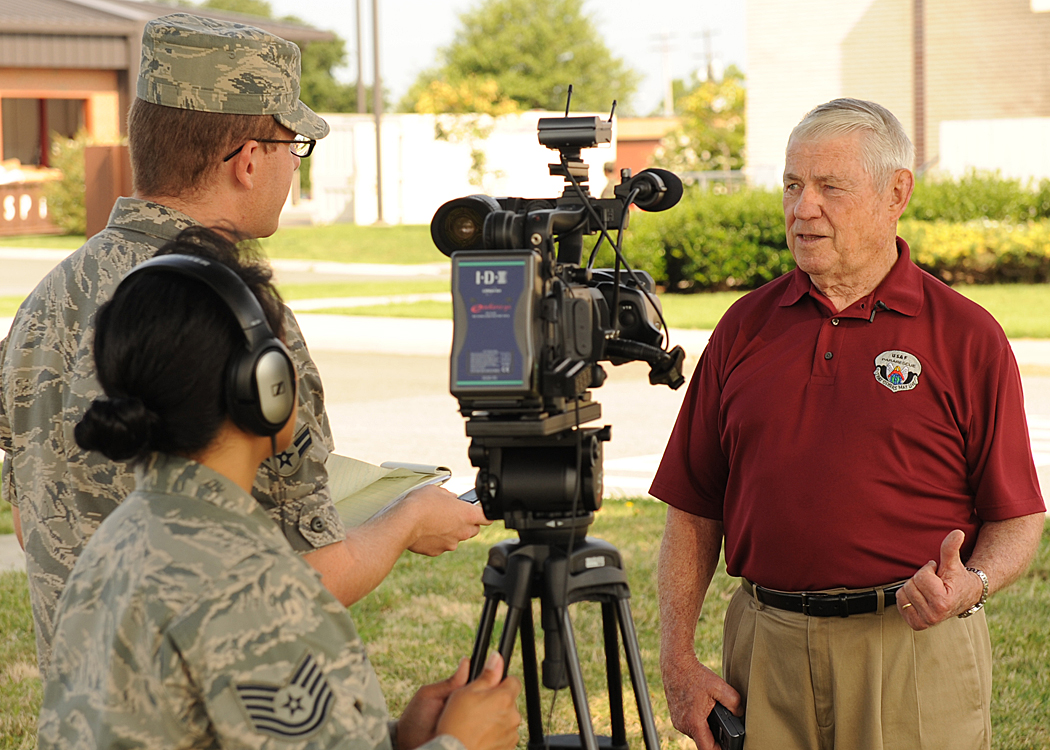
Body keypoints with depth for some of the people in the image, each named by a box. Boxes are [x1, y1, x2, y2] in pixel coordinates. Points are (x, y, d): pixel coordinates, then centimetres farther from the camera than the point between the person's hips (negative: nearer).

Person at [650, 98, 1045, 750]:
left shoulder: (968, 337, 1)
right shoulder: (746, 328, 9)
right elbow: (694, 508, 10)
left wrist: (972, 584, -19)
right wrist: (678, 658, 2)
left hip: (918, 646, -2)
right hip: (766, 653, 3)